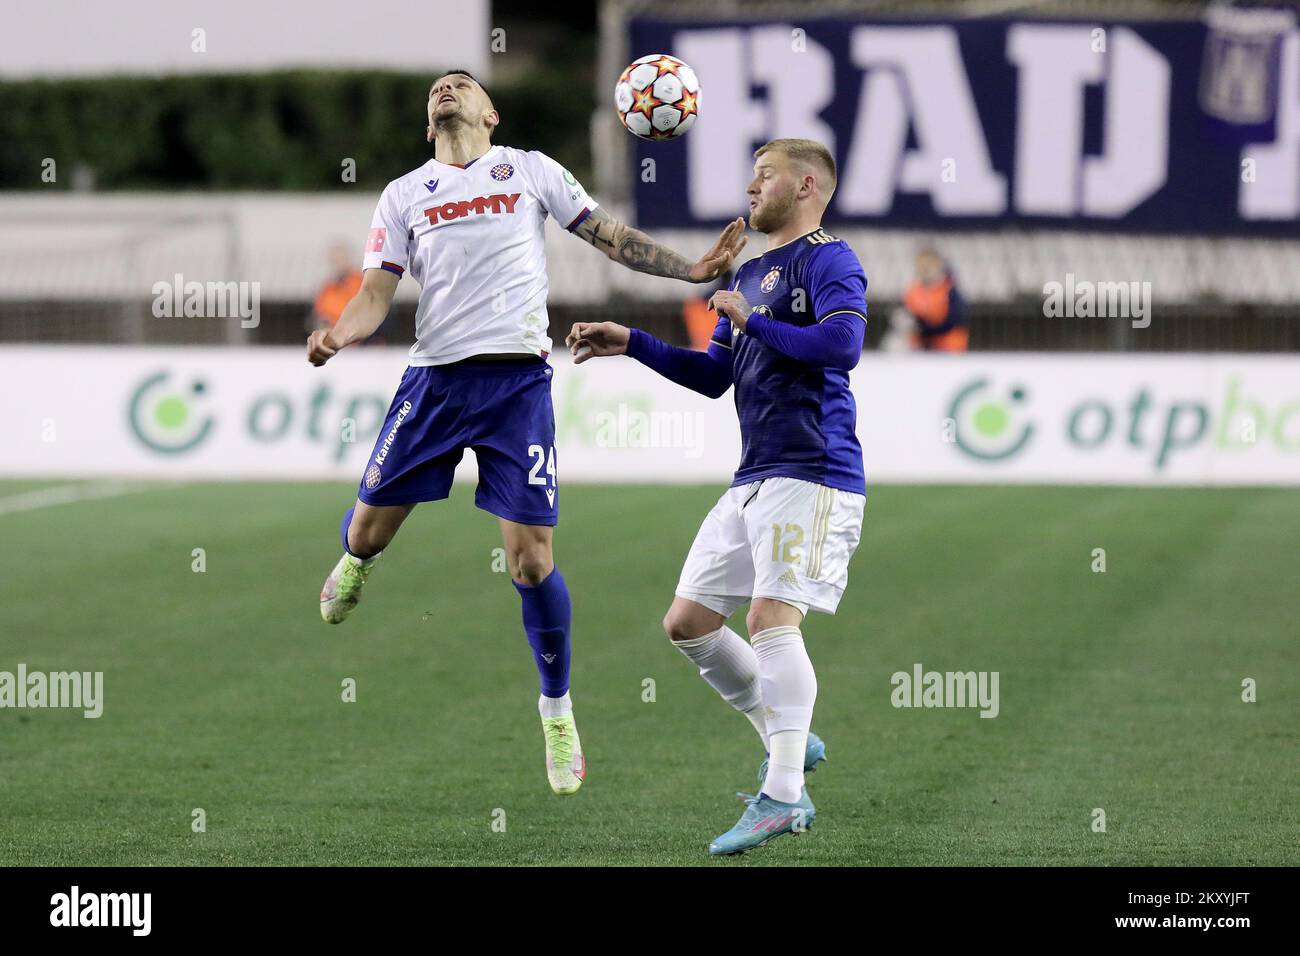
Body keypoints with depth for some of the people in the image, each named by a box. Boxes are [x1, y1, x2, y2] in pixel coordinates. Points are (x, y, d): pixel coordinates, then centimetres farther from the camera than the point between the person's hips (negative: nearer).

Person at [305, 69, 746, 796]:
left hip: (519, 380, -2)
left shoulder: (530, 170, 11)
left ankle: (557, 709, 11)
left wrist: (694, 269, 0)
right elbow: (377, 293, 7)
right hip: (436, 376, 2)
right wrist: (338, 336, -14)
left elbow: (611, 237, 12)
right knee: (369, 530, 5)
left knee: (531, 560, -8)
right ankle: (356, 564, 45)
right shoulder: (405, 194, 13)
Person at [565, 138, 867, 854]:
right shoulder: (749, 274, 22)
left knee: (771, 616, -21)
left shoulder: (829, 260, -4)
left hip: (813, 476, -10)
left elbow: (842, 343, -22)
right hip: (753, 481, 10)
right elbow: (715, 376, 29)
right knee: (688, 622, 9)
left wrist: (752, 321, -12)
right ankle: (789, 739, 20)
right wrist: (630, 344, 22)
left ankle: (781, 795, -22)